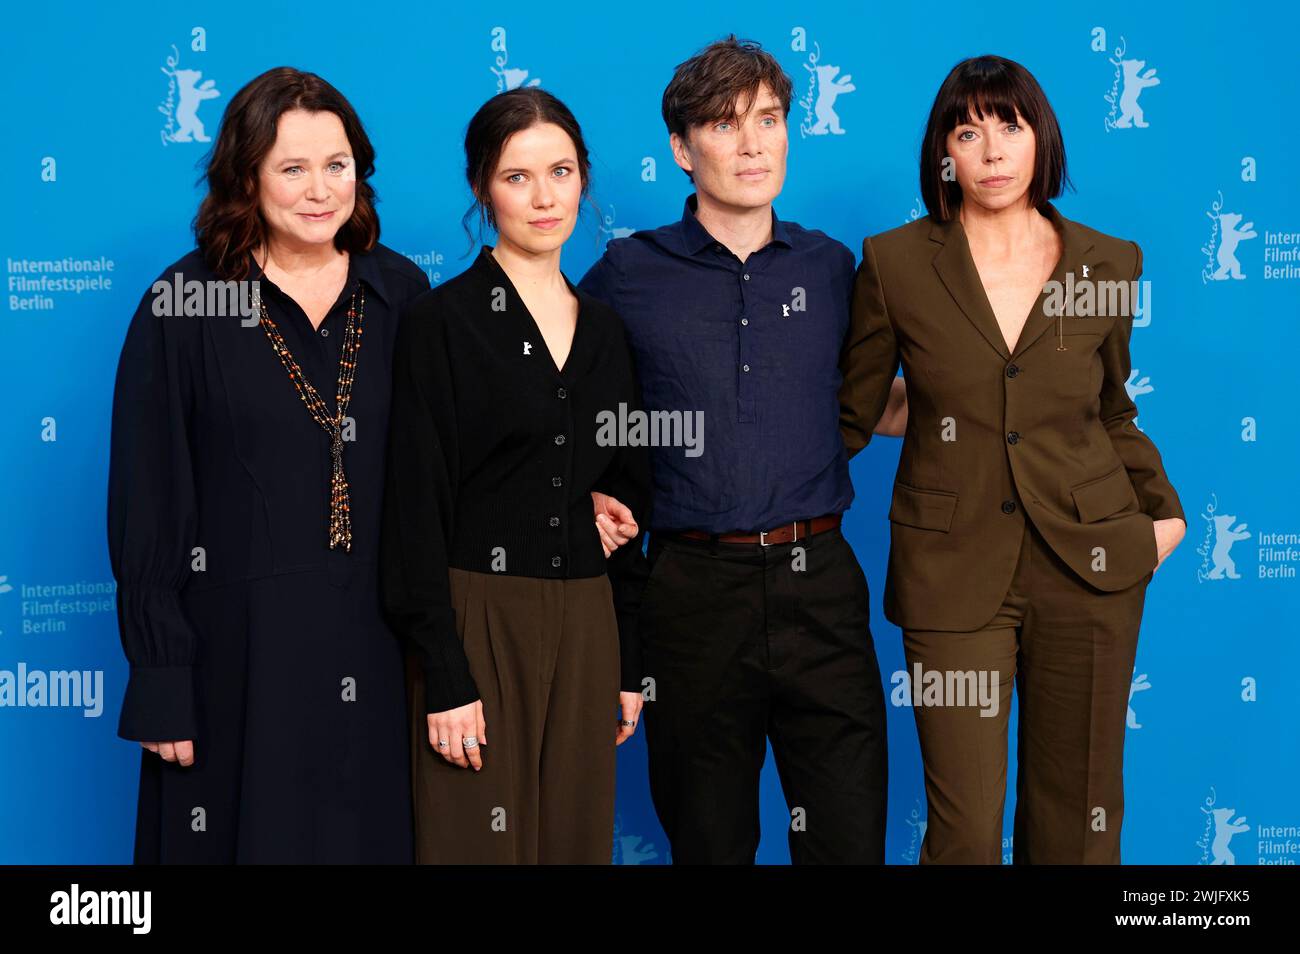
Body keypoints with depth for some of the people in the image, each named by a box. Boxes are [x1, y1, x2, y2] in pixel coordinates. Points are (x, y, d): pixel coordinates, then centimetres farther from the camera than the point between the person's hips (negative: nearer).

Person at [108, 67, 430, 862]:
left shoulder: (401, 293, 3)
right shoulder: (184, 305, -6)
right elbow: (148, 505, -5)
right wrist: (161, 682, -8)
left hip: (375, 646, 3)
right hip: (240, 646, -3)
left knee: (374, 833, 11)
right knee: (251, 832, 8)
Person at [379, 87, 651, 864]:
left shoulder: (605, 329, 10)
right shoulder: (442, 321, -6)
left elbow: (627, 502, 13)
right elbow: (418, 505, -10)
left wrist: (629, 664, 10)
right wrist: (445, 679, -15)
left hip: (586, 628, 5)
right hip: (479, 620, -5)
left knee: (579, 837, 11)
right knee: (481, 839, 1)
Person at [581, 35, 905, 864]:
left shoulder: (832, 267, 9)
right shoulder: (629, 273, 3)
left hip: (818, 581, 1)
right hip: (694, 586, -1)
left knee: (851, 838, 1)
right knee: (708, 839, 10)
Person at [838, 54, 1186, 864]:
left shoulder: (1108, 264, 4)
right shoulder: (895, 263, -1)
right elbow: (850, 417, 5)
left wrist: (1162, 509, 8)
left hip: (1090, 562, 2)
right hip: (954, 572, -2)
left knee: (1079, 812, 8)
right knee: (964, 824, -2)